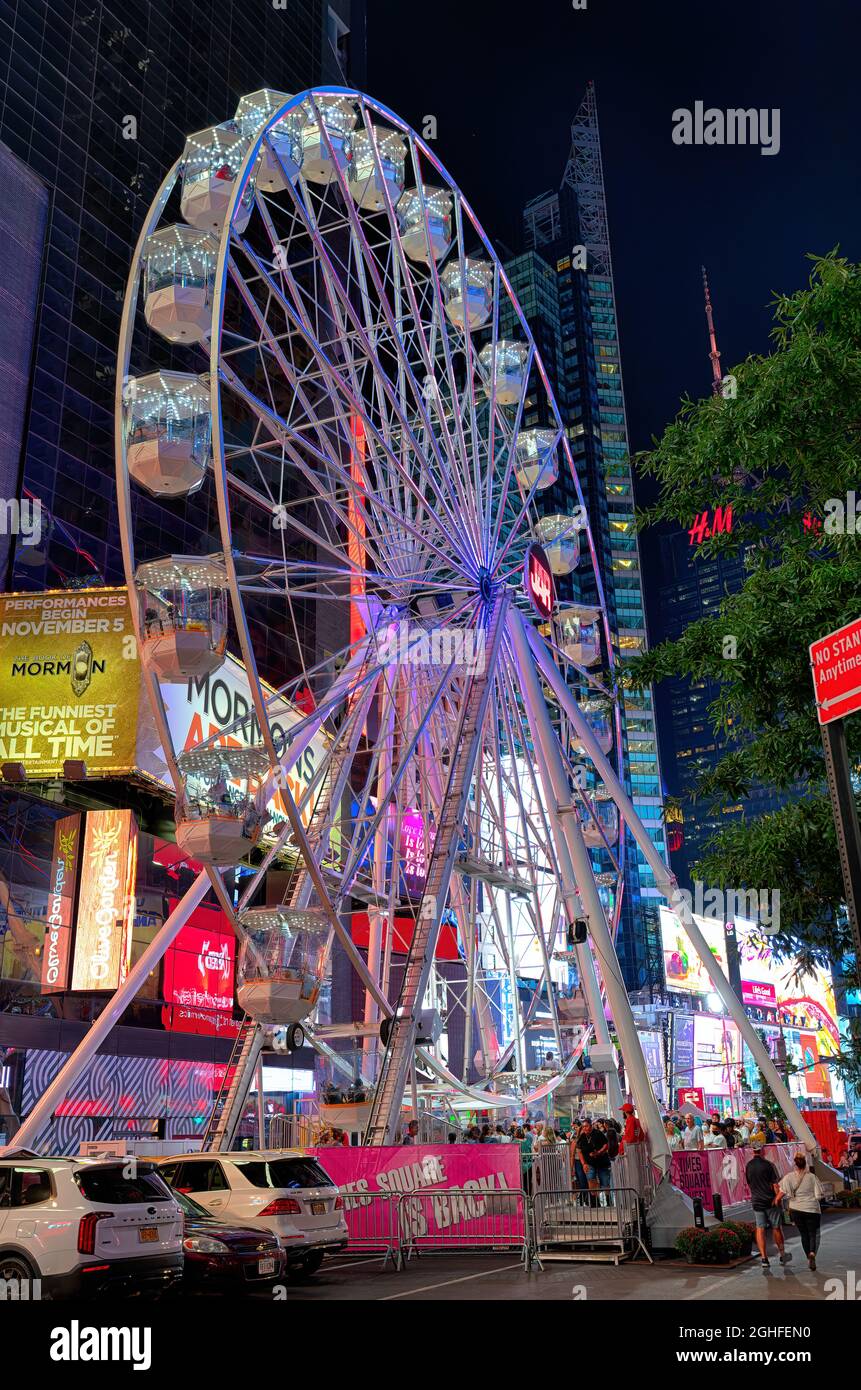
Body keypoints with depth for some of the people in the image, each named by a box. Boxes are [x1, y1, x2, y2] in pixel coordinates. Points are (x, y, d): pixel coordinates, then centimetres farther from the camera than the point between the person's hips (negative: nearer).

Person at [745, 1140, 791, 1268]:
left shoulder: (748, 1166, 1)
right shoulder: (768, 1165, -13)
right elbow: (776, 1185, -13)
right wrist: (778, 1199, -4)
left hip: (756, 1201, 3)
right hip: (771, 1201, -3)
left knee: (760, 1229, 5)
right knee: (776, 1228, 11)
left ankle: (764, 1258, -1)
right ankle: (782, 1255, 23)